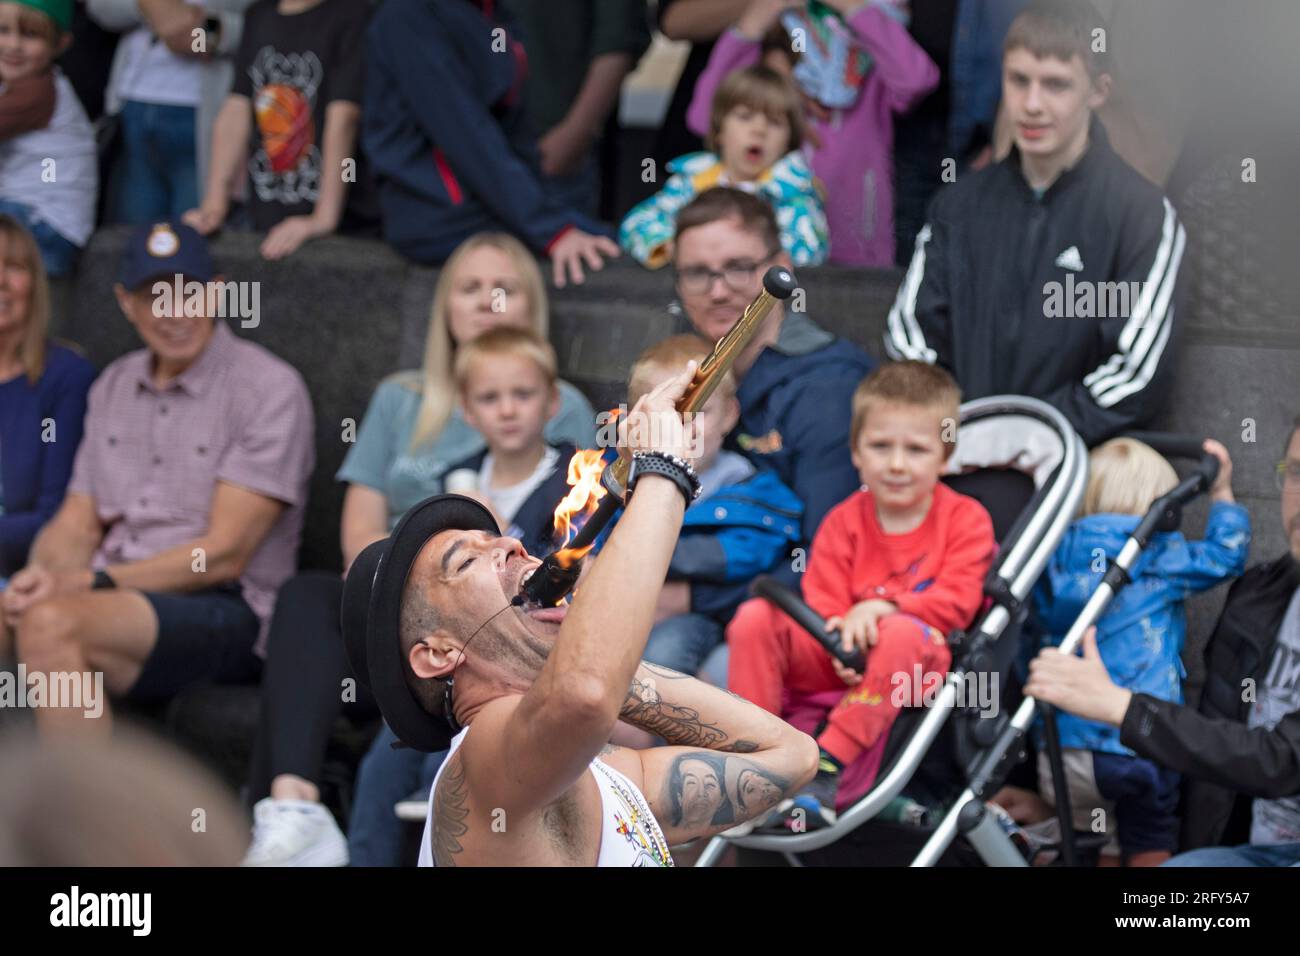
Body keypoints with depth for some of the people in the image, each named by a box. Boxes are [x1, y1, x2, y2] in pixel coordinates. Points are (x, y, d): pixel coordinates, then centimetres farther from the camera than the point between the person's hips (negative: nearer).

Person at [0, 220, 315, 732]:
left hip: (225, 609, -6)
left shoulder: (269, 389, -4)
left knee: (51, 623, -33)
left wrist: (93, 583, -16)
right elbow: (77, 523, 16)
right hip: (112, 597, 6)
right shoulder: (114, 387, 19)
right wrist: (46, 573, -9)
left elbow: (223, 554, -9)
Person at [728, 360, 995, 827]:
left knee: (902, 634, -40)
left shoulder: (966, 519, 1)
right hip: (842, 662, 4)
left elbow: (956, 601, -12)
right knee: (754, 617, -19)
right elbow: (822, 600, -1)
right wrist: (840, 637, -25)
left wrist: (883, 607, -25)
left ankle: (830, 765, -38)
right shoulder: (844, 521, 9)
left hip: (920, 665, -4)